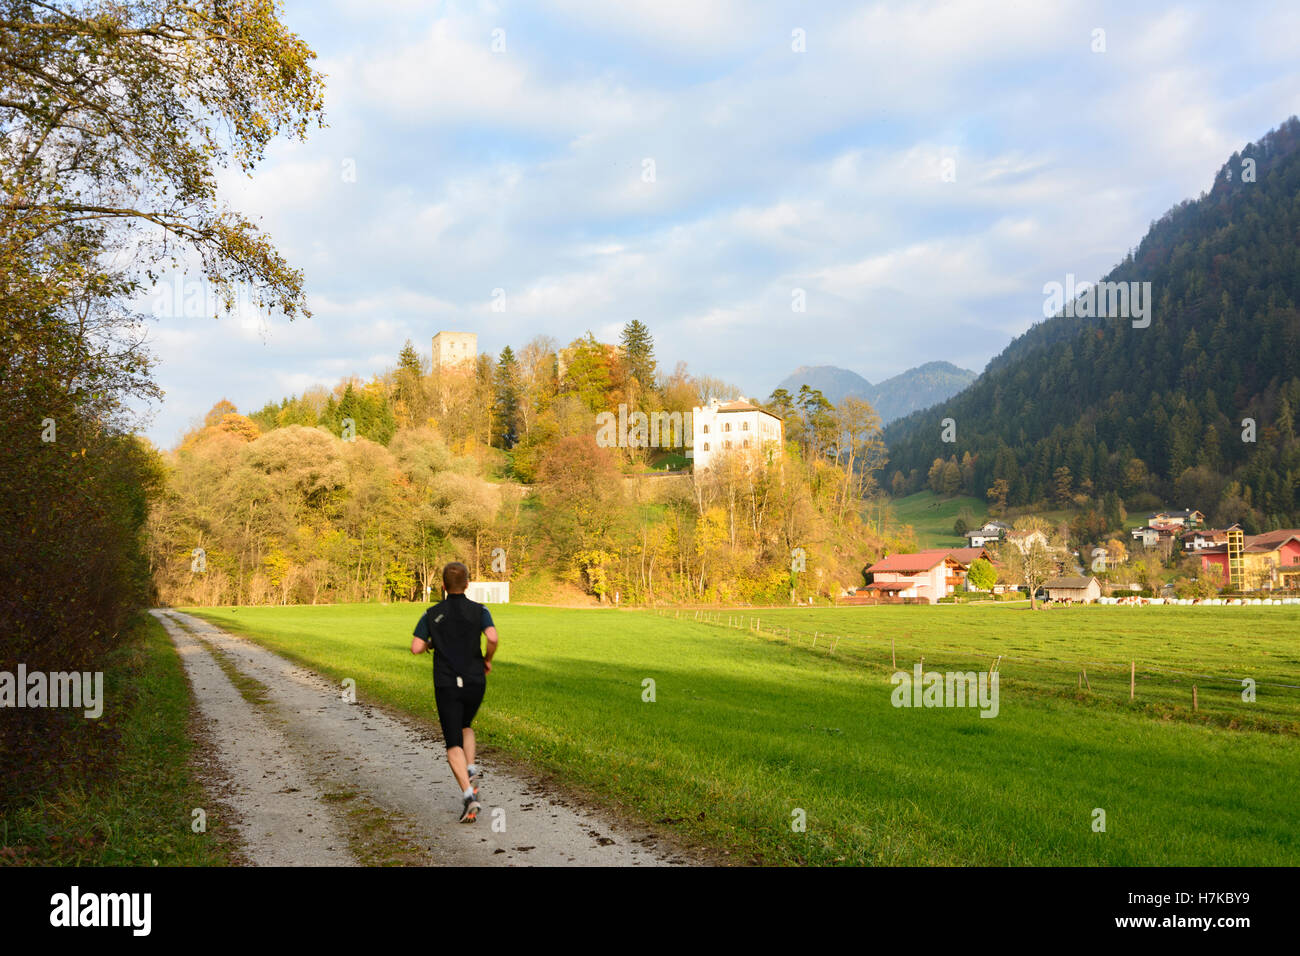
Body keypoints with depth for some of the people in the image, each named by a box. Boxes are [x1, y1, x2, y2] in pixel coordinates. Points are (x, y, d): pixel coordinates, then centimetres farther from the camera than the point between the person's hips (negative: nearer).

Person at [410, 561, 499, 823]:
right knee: (465, 726, 28)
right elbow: (492, 637, -19)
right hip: (475, 682, 1)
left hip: (446, 684, -1)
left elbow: (416, 648, -6)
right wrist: (487, 661, 0)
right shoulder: (478, 610, -1)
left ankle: (468, 794, -19)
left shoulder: (432, 614, 2)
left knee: (454, 744, -1)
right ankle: (471, 769, 6)